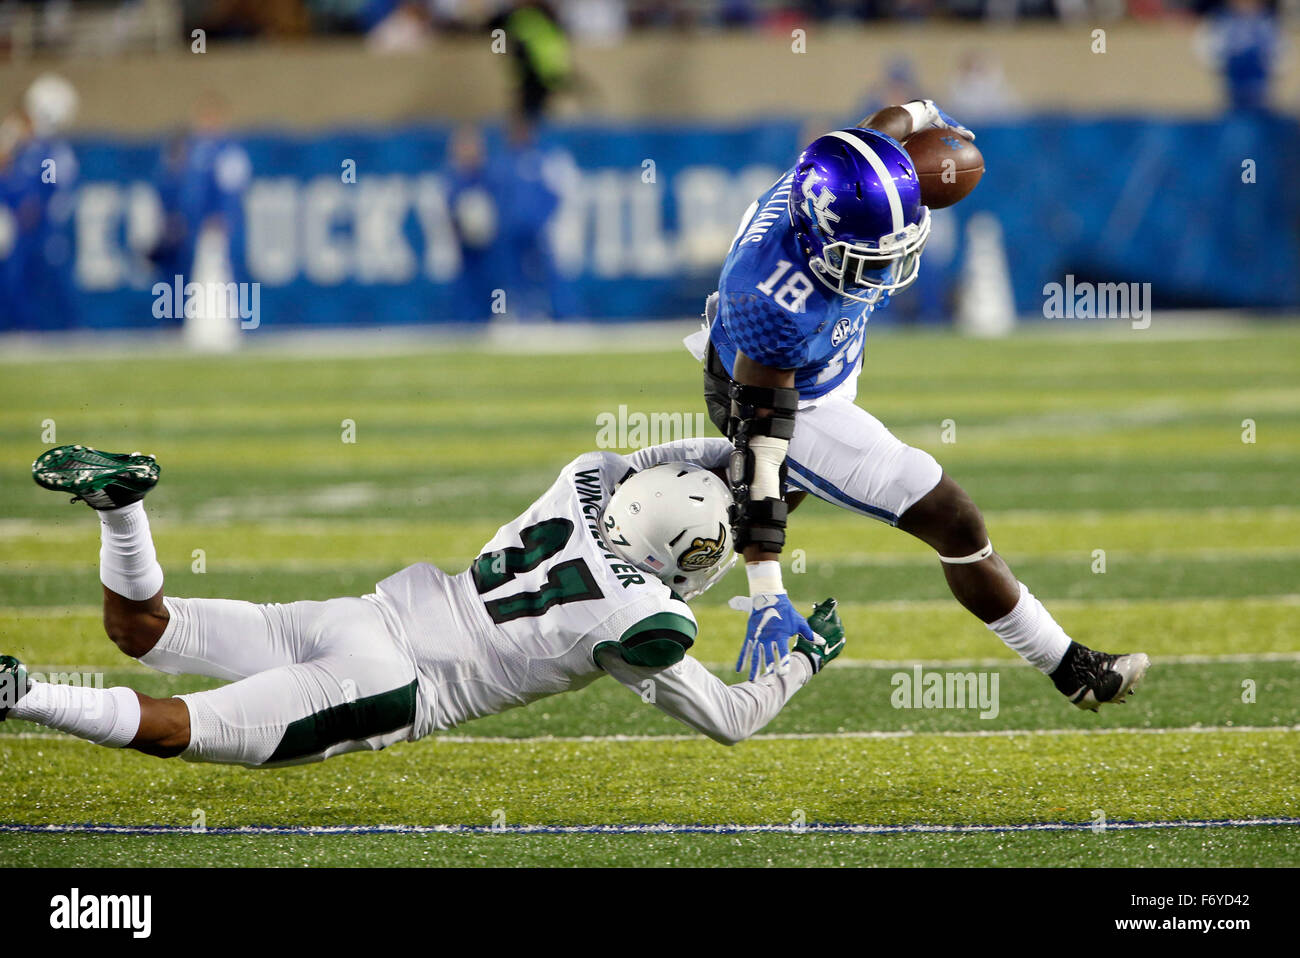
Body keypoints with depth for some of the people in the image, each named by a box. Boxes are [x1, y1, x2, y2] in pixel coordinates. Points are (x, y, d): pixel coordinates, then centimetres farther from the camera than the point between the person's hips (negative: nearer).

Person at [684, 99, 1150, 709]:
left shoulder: (841, 181, -26)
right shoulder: (778, 306, -43)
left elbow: (877, 128, 1)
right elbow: (759, 449, -38)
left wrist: (923, 114, 25)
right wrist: (766, 595, -38)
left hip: (829, 375, 8)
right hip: (793, 407, -8)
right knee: (951, 520, -6)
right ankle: (1070, 671, 9)